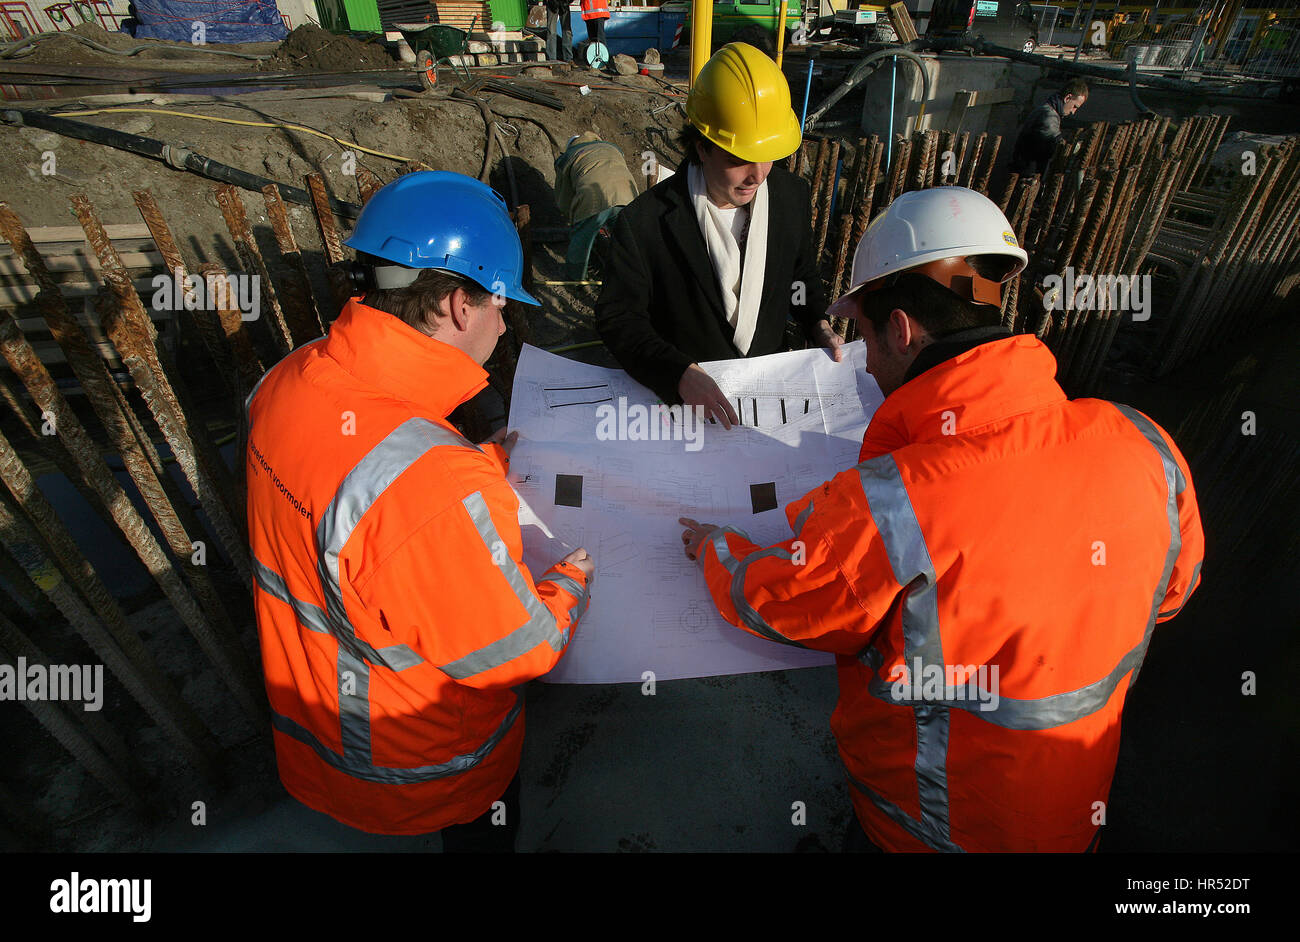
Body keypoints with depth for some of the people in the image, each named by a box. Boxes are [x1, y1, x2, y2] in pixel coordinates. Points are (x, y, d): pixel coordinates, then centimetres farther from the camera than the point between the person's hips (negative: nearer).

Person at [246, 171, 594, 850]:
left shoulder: (285, 385, -16)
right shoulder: (439, 489, -43)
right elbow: (516, 650, -28)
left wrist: (486, 460, 6)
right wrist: (571, 581, -9)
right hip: (418, 773, -7)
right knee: (480, 834, 27)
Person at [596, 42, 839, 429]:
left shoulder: (793, 197, -1)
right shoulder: (644, 222, -17)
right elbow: (618, 318, -15)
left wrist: (818, 325, 1)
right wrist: (683, 375, -29)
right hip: (679, 395, -3)